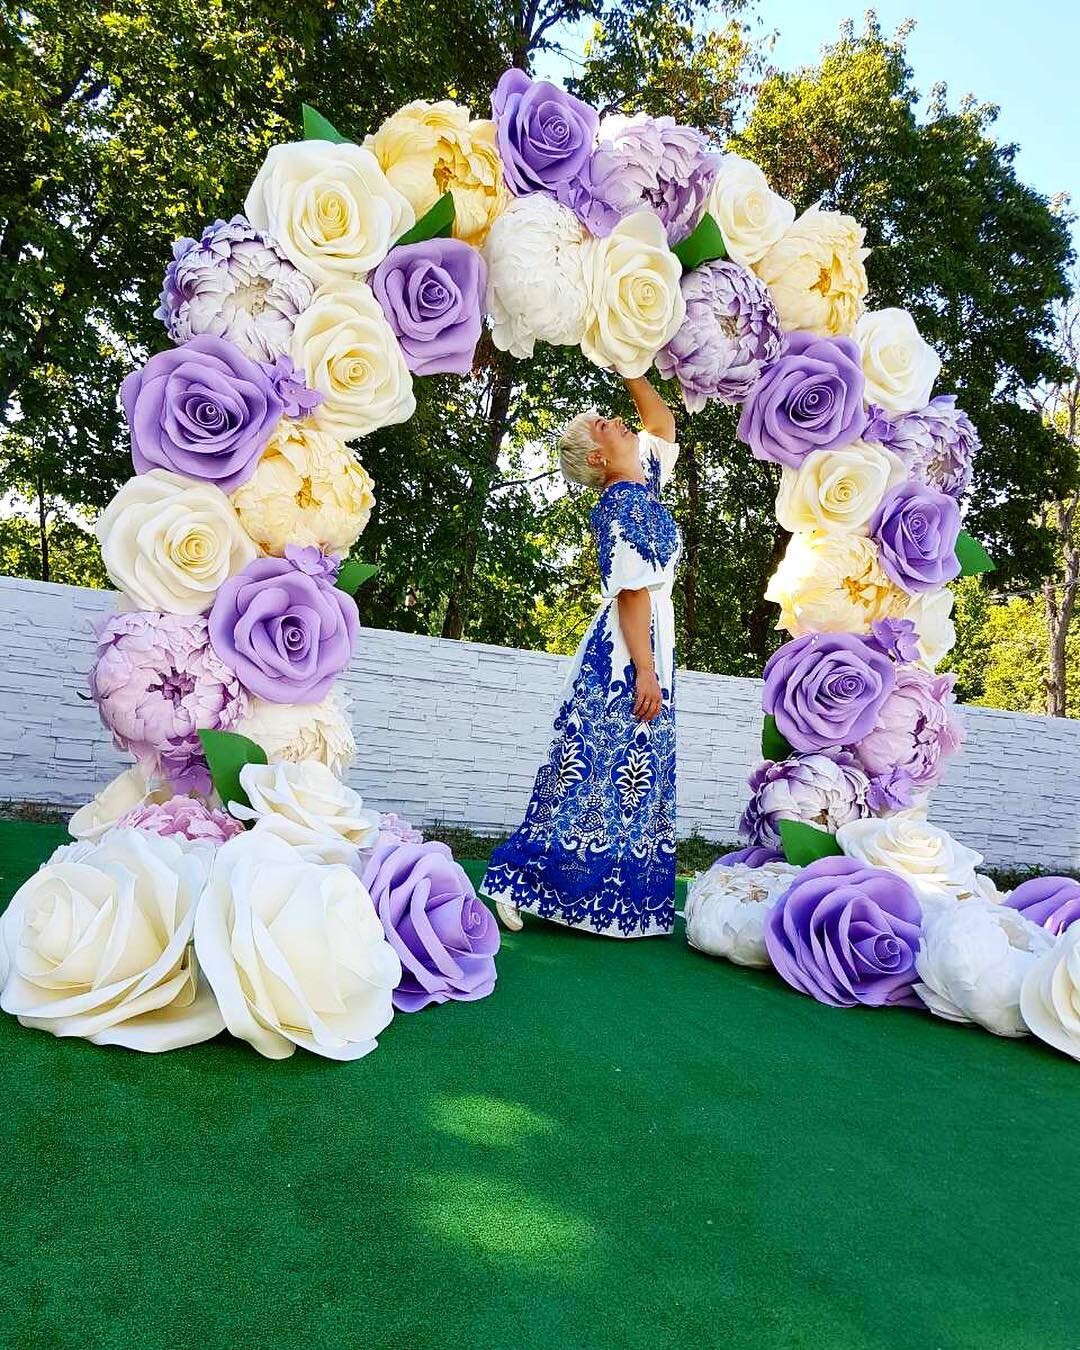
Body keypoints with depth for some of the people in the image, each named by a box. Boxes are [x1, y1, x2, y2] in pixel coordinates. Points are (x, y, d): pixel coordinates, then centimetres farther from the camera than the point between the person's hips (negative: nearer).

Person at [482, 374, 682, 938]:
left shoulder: (637, 487, 14)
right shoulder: (624, 502, -13)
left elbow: (662, 421, 29)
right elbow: (633, 592, -20)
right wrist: (646, 673, -23)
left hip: (641, 648, 9)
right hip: (629, 655, -9)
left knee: (630, 778, 10)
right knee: (607, 773, -7)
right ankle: (519, 882, -1)